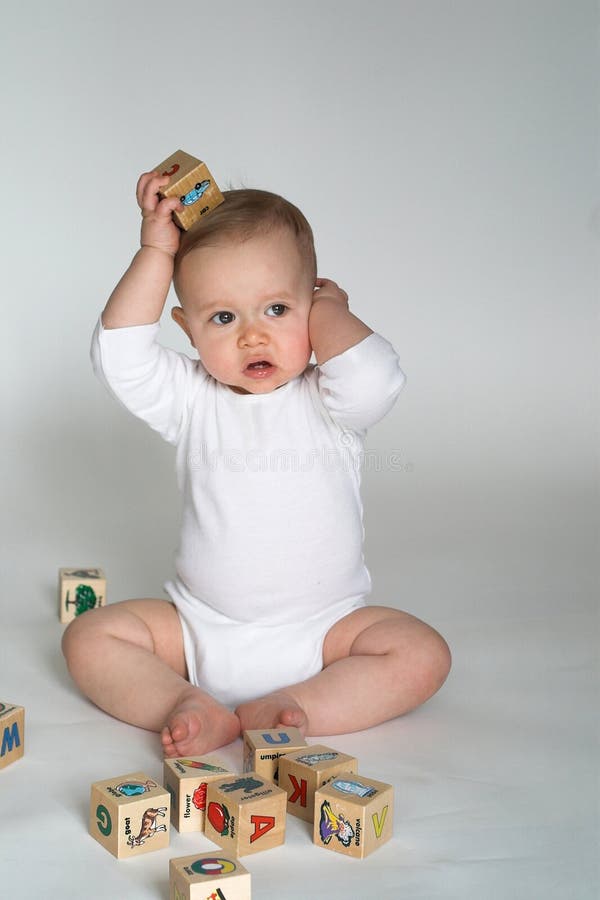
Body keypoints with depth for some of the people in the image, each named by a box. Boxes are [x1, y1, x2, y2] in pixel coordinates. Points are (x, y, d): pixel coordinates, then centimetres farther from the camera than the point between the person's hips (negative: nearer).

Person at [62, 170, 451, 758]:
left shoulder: (325, 399, -6)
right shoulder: (192, 400, -2)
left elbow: (373, 379, -29)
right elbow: (120, 358, -17)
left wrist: (328, 307, -12)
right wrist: (155, 253, -16)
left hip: (323, 631, -1)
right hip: (199, 629, 2)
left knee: (422, 655, -21)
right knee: (90, 637, -12)